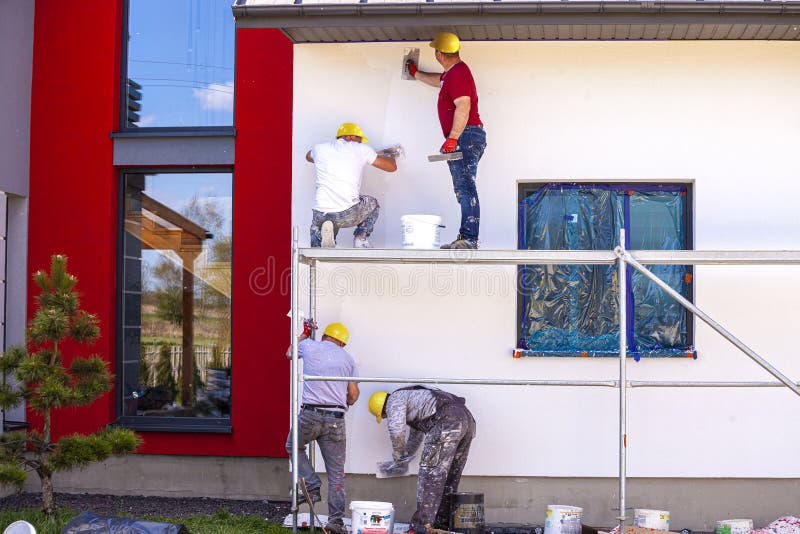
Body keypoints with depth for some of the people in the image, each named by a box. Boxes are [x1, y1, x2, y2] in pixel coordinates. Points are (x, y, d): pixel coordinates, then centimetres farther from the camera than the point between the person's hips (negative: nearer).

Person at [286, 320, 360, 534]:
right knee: (336, 472, 7)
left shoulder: (309, 346, 6)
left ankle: (311, 488, 11)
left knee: (293, 447, 27)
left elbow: (289, 353, 29)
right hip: (335, 419, 1)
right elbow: (353, 394, 13)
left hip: (310, 414, -1)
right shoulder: (347, 358, 12)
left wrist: (305, 332, 43)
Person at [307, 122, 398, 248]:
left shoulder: (320, 148, 14)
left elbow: (309, 157, 40)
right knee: (372, 204, 30)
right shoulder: (361, 149, 6)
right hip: (348, 215, -2)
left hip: (321, 215, 2)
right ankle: (361, 239, 12)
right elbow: (391, 167, 16)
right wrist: (389, 156, 39)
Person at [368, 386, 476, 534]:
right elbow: (415, 438, 50)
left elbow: (397, 430, -8)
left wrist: (398, 459, 8)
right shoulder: (411, 397, 38)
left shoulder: (395, 399, 9)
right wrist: (404, 459, 60)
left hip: (447, 421, -9)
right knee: (449, 477, 15)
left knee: (430, 473, -6)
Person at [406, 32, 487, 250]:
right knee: (464, 190, 9)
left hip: (465, 137, -11)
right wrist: (416, 74, 59)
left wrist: (452, 138, -26)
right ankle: (466, 239, 10)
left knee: (465, 189, -13)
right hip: (464, 139, 11)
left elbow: (463, 107, -23)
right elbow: (439, 81, 45)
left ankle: (469, 239, -16)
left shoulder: (457, 73, -13)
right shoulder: (452, 72, 21)